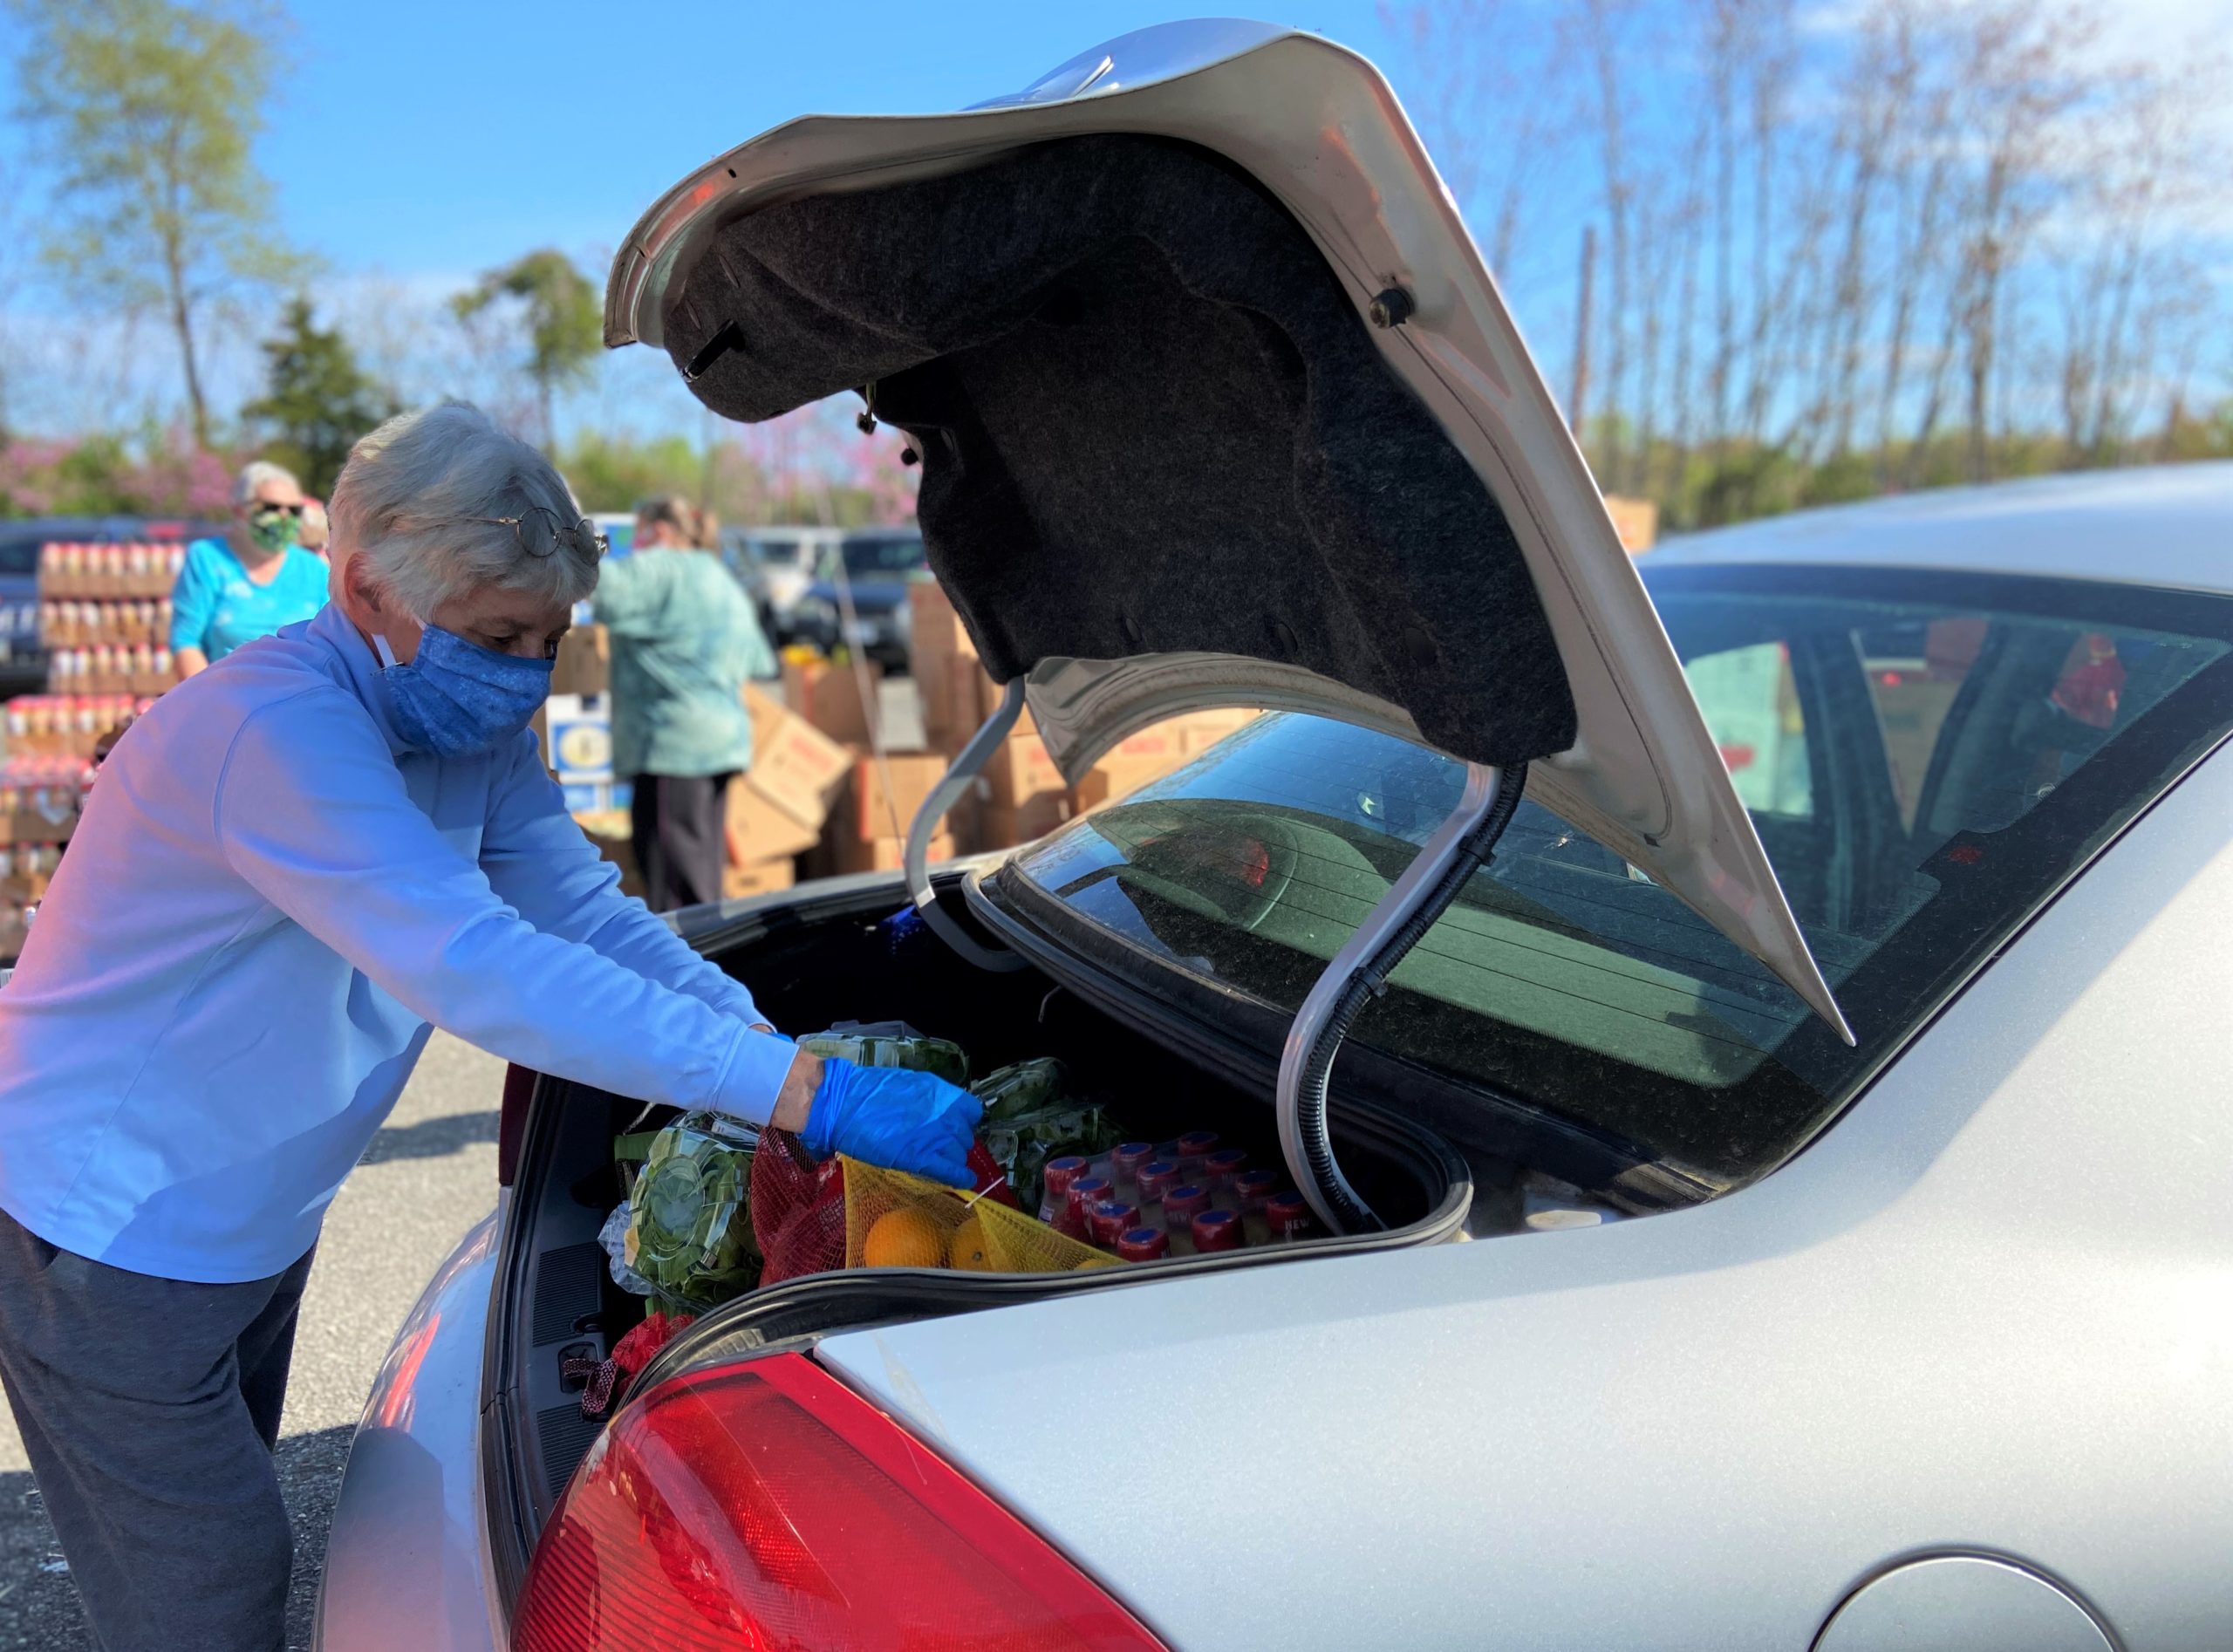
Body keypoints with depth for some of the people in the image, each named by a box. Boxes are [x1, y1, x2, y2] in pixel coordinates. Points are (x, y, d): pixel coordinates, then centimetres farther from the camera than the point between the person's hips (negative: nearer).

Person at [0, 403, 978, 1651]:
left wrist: (779, 1048, -19)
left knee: (229, 1552, 23)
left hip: (250, 1221, 9)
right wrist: (803, 1094, -44)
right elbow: (475, 970, -41)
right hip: (110, 1230, -8)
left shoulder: (474, 730, -2)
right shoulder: (277, 729, -32)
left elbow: (588, 915, -4)